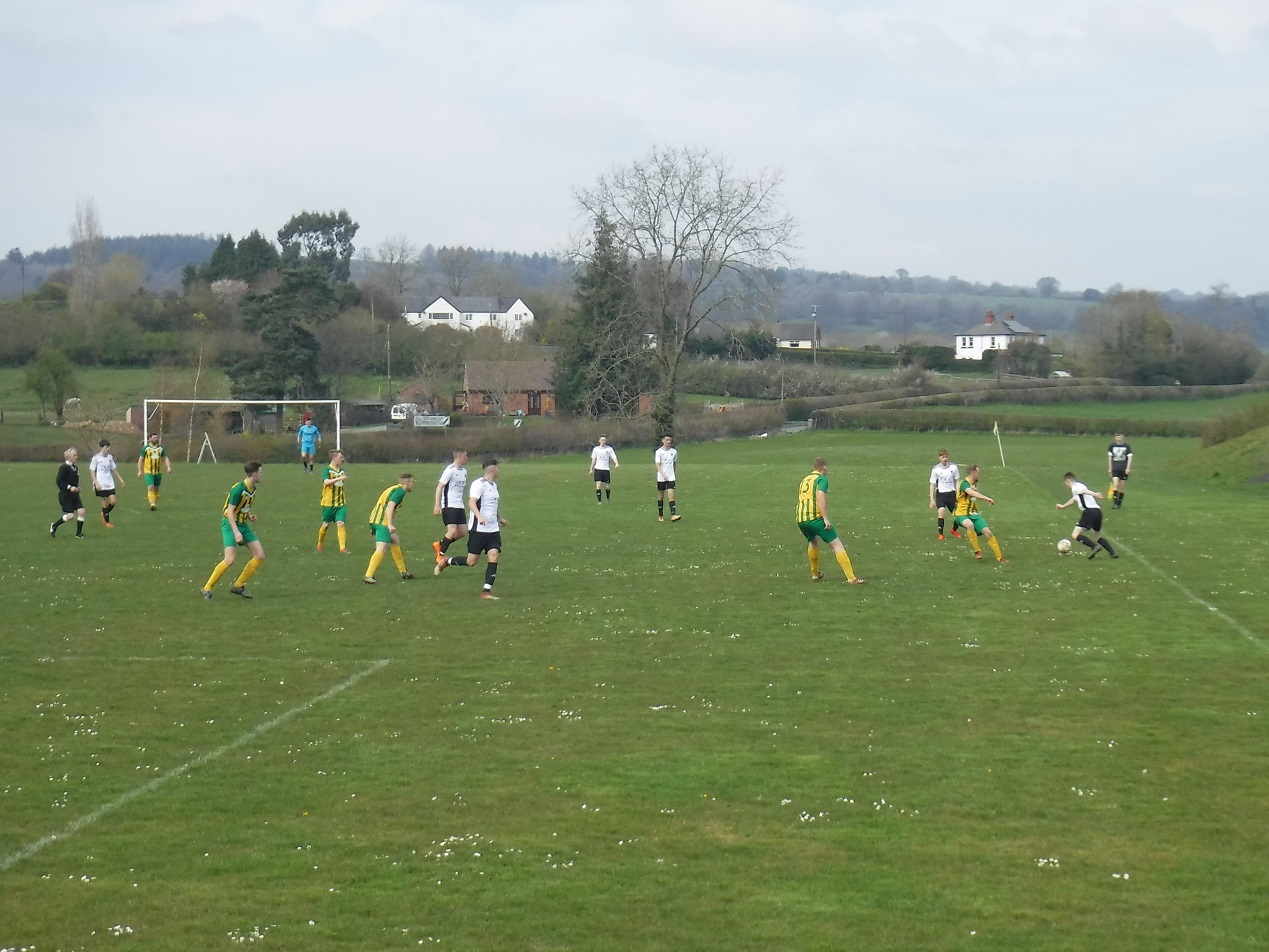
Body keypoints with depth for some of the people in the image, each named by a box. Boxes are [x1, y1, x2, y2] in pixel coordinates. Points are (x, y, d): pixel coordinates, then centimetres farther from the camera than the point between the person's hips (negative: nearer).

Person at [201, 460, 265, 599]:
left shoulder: (253, 489, 5)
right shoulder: (238, 489, -22)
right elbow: (230, 511, -24)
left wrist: (249, 515, 3)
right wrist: (236, 532, -32)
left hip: (243, 524, 9)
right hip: (230, 524, -9)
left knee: (259, 555, 2)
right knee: (230, 559, -21)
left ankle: (238, 585, 12)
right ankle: (207, 589, -7)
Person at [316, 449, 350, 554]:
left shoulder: (341, 470, 11)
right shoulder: (327, 469, -8)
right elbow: (326, 482, -25)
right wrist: (339, 478, -32)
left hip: (341, 503, 4)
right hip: (328, 503, -4)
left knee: (341, 523, -10)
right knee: (326, 525, 6)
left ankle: (343, 548, -16)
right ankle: (319, 544, 29)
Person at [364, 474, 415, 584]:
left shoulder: (394, 489, 25)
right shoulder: (400, 491, -5)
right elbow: (390, 506, -21)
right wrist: (390, 525, -31)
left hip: (374, 520, 11)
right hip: (382, 522, -11)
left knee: (395, 541, 25)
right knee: (382, 549, -19)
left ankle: (403, 572, 33)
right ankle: (368, 576, -30)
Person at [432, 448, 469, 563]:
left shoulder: (464, 471, 14)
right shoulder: (450, 470, -11)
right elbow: (439, 487, -12)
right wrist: (437, 505, -17)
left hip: (459, 506, 8)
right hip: (449, 505, -8)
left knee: (463, 531, 1)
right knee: (453, 530, -16)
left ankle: (439, 544, 19)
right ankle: (441, 555, -2)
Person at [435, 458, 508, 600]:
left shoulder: (494, 485, 15)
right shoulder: (479, 484, -13)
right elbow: (471, 503, -25)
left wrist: (500, 518, 38)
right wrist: (479, 517, -40)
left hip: (493, 529, 8)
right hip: (478, 529, -8)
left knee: (494, 558, -6)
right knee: (471, 561, -3)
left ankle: (486, 591, -3)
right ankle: (445, 561, 22)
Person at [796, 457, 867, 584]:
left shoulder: (804, 480, 22)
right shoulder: (822, 479, -1)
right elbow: (820, 497, -17)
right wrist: (826, 519, -19)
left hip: (801, 520, 7)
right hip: (815, 517, -7)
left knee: (813, 542, 34)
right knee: (837, 545, -5)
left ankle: (815, 574, 41)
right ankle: (851, 578, -12)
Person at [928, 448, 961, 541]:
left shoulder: (954, 467, -1)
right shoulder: (936, 469, -5)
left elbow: (957, 481, 9)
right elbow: (932, 485, 0)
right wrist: (932, 499, -3)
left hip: (951, 493, 2)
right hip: (940, 494, -2)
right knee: (941, 512, -24)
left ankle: (954, 530, 36)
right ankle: (941, 534, -12)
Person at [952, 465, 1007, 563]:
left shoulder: (974, 484, 11)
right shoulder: (964, 483, -17)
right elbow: (972, 493, -37)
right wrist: (987, 498, -45)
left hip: (973, 514, 8)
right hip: (962, 514, -8)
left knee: (987, 532, -6)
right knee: (970, 525, -40)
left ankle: (999, 557, 7)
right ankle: (977, 551, -23)